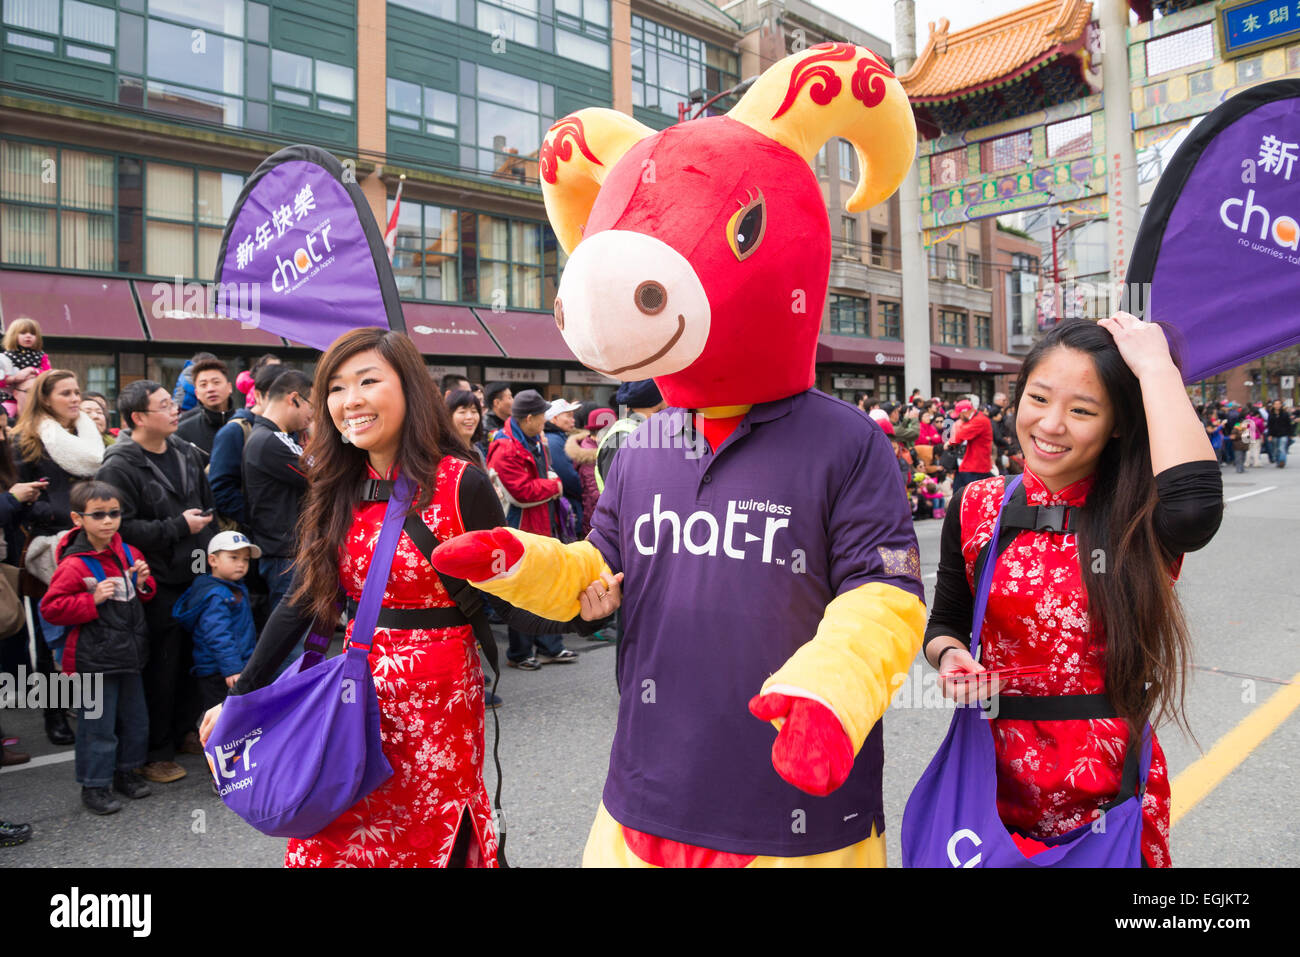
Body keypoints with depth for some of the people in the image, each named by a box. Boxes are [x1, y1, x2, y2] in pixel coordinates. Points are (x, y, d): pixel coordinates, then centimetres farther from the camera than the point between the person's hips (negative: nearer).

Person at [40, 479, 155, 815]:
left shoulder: (128, 553, 5)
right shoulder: (74, 565, -15)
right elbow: (51, 608, -13)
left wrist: (143, 583, -3)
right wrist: (92, 600, -24)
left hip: (129, 653, 6)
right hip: (94, 659, -6)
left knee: (134, 718, 16)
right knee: (98, 724, 3)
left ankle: (125, 770, 34)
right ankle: (94, 785, 19)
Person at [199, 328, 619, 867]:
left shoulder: (461, 485, -15)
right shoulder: (336, 490, 1)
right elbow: (304, 599, 6)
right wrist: (239, 696, 7)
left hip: (440, 702, -5)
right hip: (357, 692, 5)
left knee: (435, 844, 11)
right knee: (329, 846, 16)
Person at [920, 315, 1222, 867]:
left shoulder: (1137, 515, -11)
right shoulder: (977, 507, -4)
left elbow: (1194, 508, -36)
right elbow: (946, 622, 7)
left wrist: (1156, 367, -26)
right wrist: (950, 657, -16)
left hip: (1111, 791, -1)